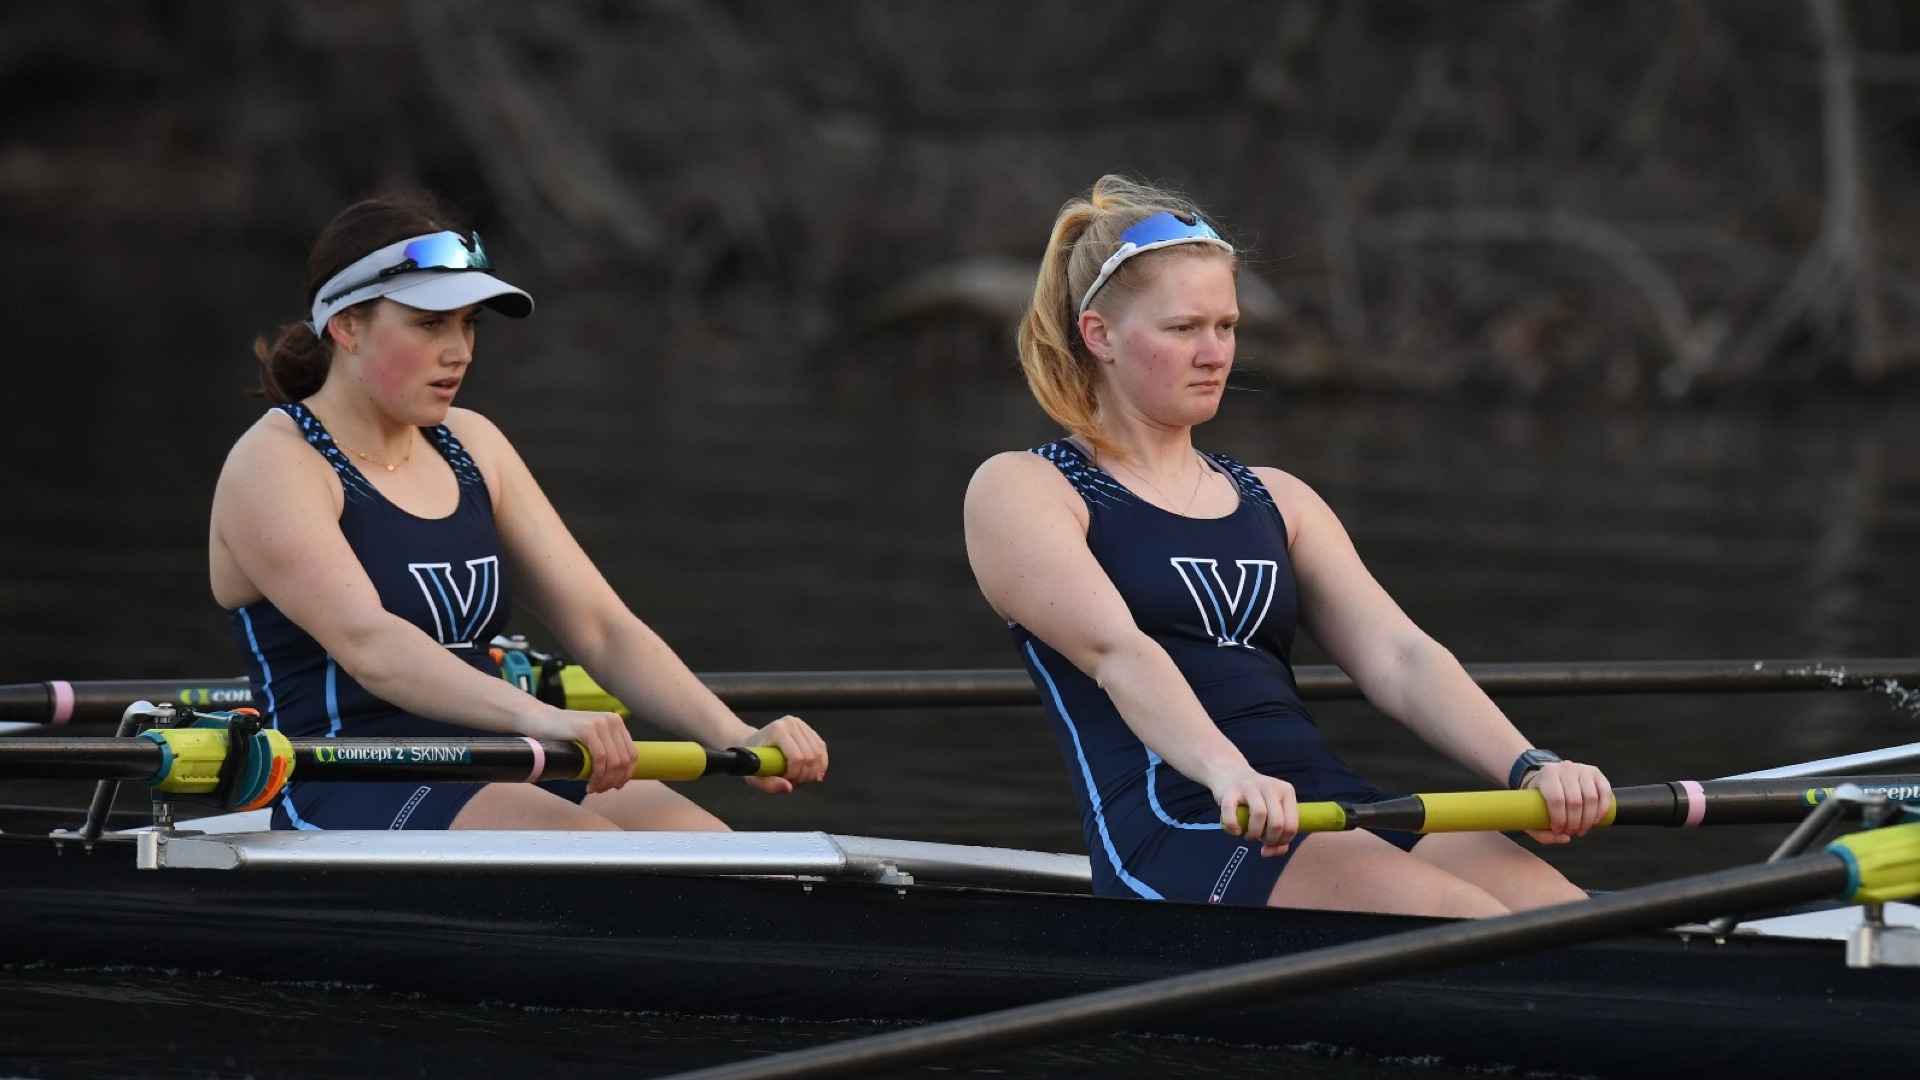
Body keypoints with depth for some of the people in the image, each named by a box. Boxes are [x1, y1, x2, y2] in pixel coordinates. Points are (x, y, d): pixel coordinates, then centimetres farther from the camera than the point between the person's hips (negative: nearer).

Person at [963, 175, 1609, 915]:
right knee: (1457, 917, -34)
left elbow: (1398, 657, 12)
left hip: (1338, 812, 6)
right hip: (1175, 829, -6)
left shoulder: (1275, 500, 27)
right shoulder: (1021, 493, 8)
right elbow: (1114, 650, -12)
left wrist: (1530, 769, -8)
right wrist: (1226, 772, -32)